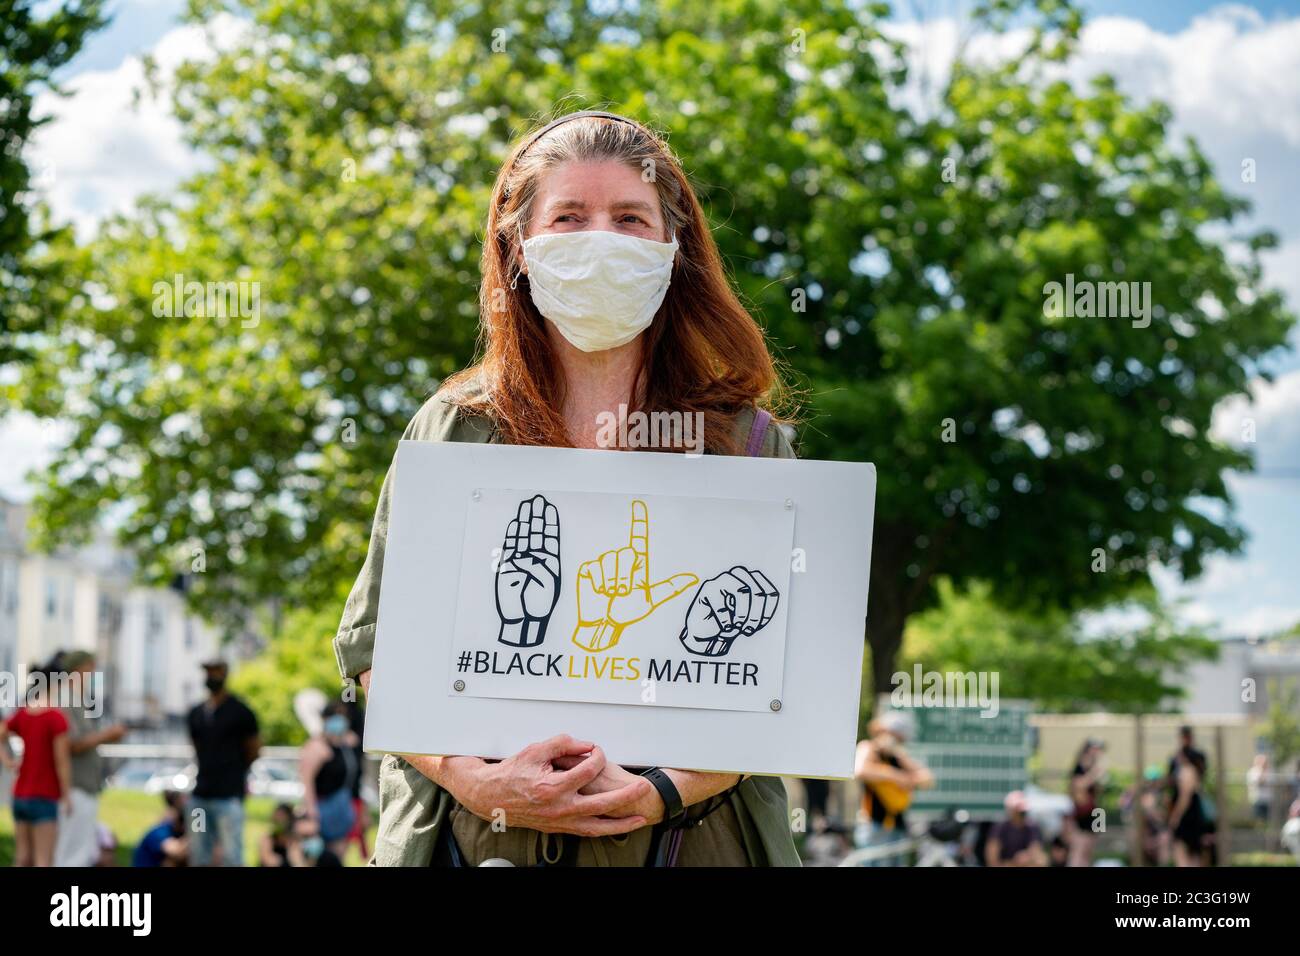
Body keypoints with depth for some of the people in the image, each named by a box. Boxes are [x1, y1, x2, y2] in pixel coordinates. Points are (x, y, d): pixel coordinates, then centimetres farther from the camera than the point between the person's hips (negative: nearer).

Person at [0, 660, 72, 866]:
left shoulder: (21, 714, 6)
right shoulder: (56, 718, -13)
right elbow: (62, 761, -14)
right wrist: (66, 796, -9)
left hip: (20, 794, 7)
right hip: (44, 798, -7)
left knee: (22, 859, 12)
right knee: (44, 862, -8)